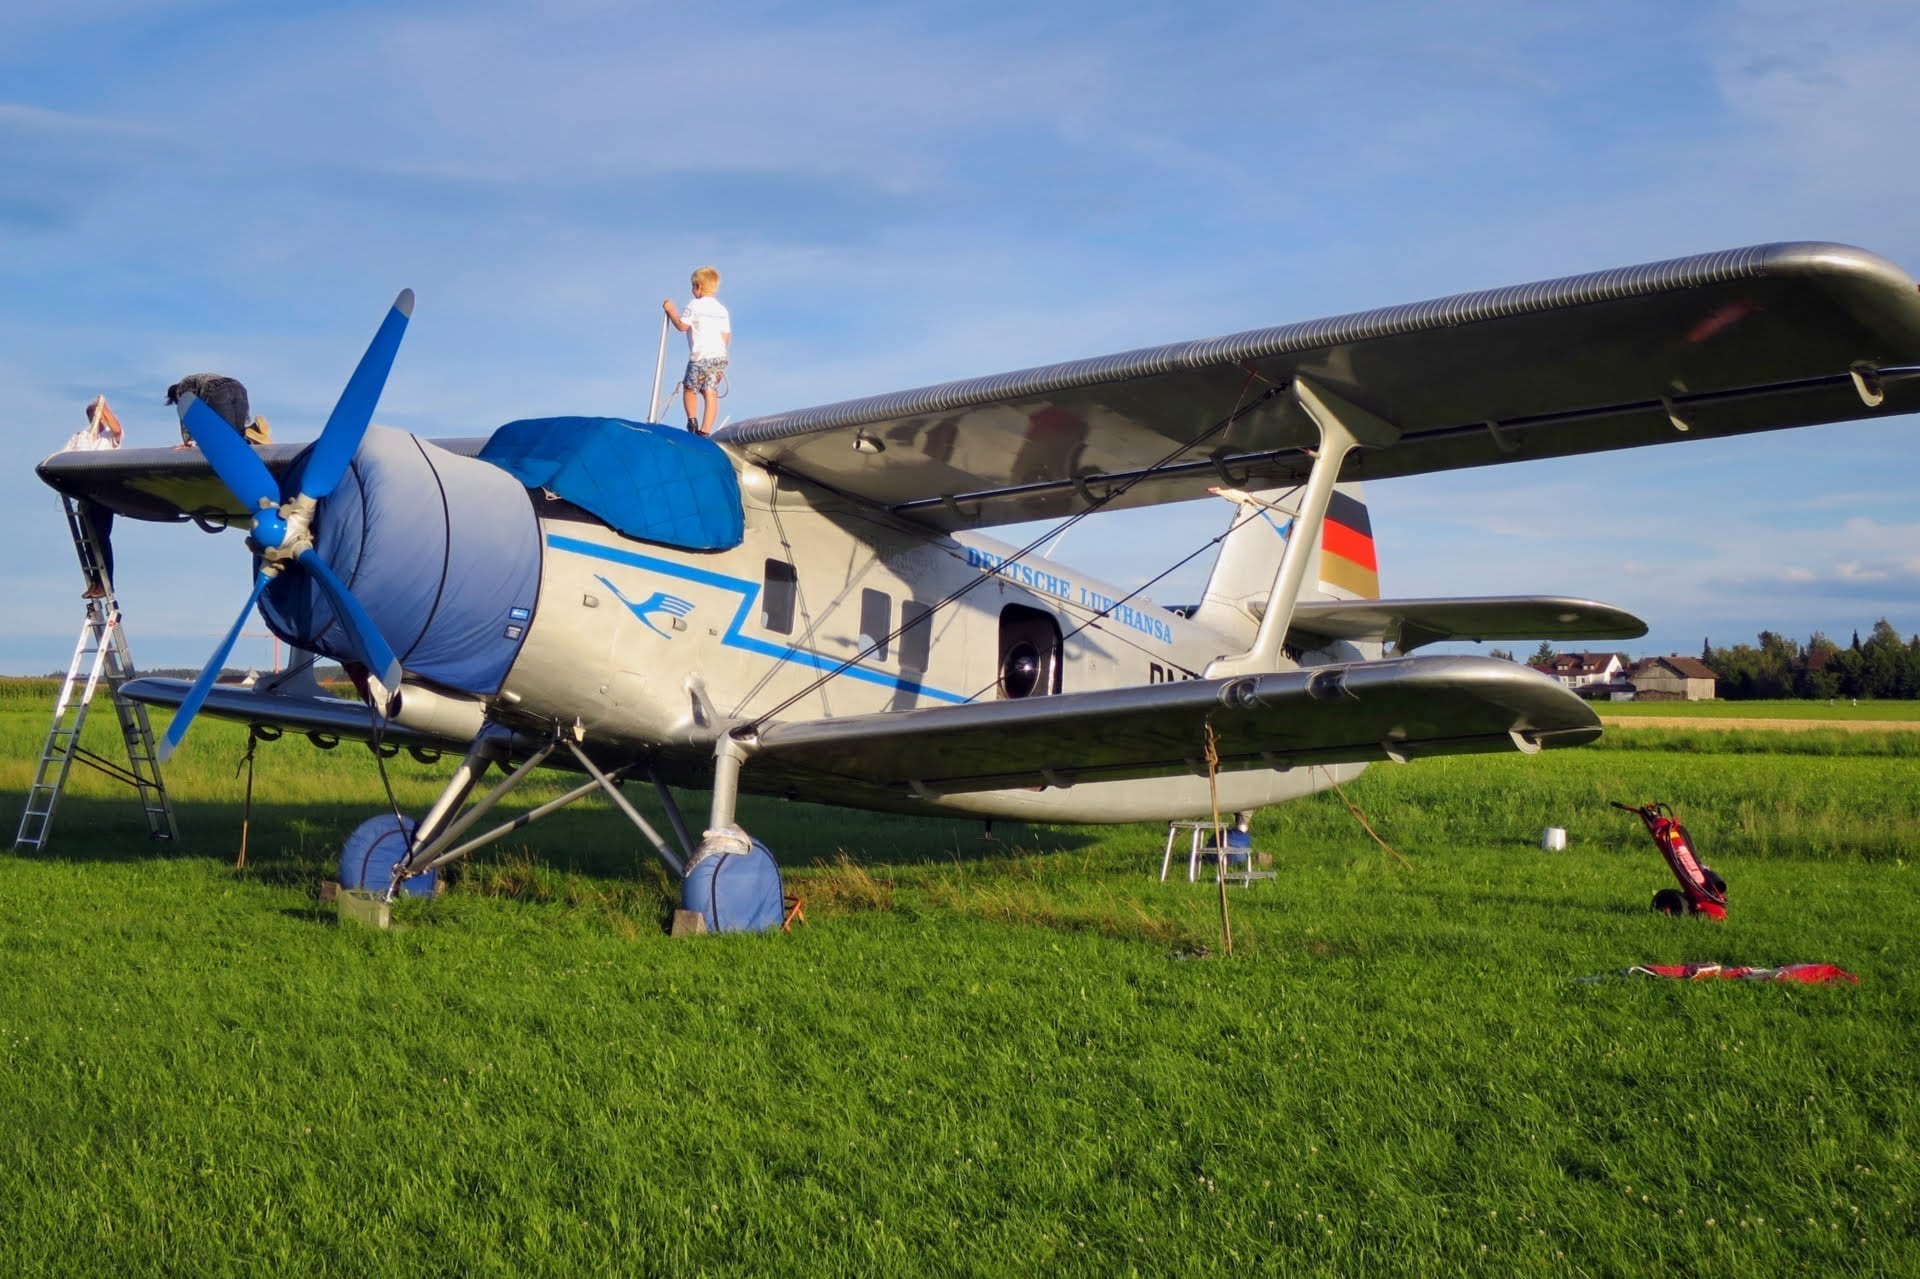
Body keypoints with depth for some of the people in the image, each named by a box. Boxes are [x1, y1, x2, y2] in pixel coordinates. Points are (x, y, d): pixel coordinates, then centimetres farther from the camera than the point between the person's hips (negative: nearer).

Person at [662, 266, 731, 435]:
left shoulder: (694, 305, -5)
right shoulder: (722, 309, 13)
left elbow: (681, 326, -7)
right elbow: (726, 337, 14)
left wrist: (671, 310, 6)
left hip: (700, 357, -5)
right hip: (720, 357, 5)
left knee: (689, 388, 13)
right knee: (711, 392, 1)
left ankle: (692, 420, -4)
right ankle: (705, 431, -5)